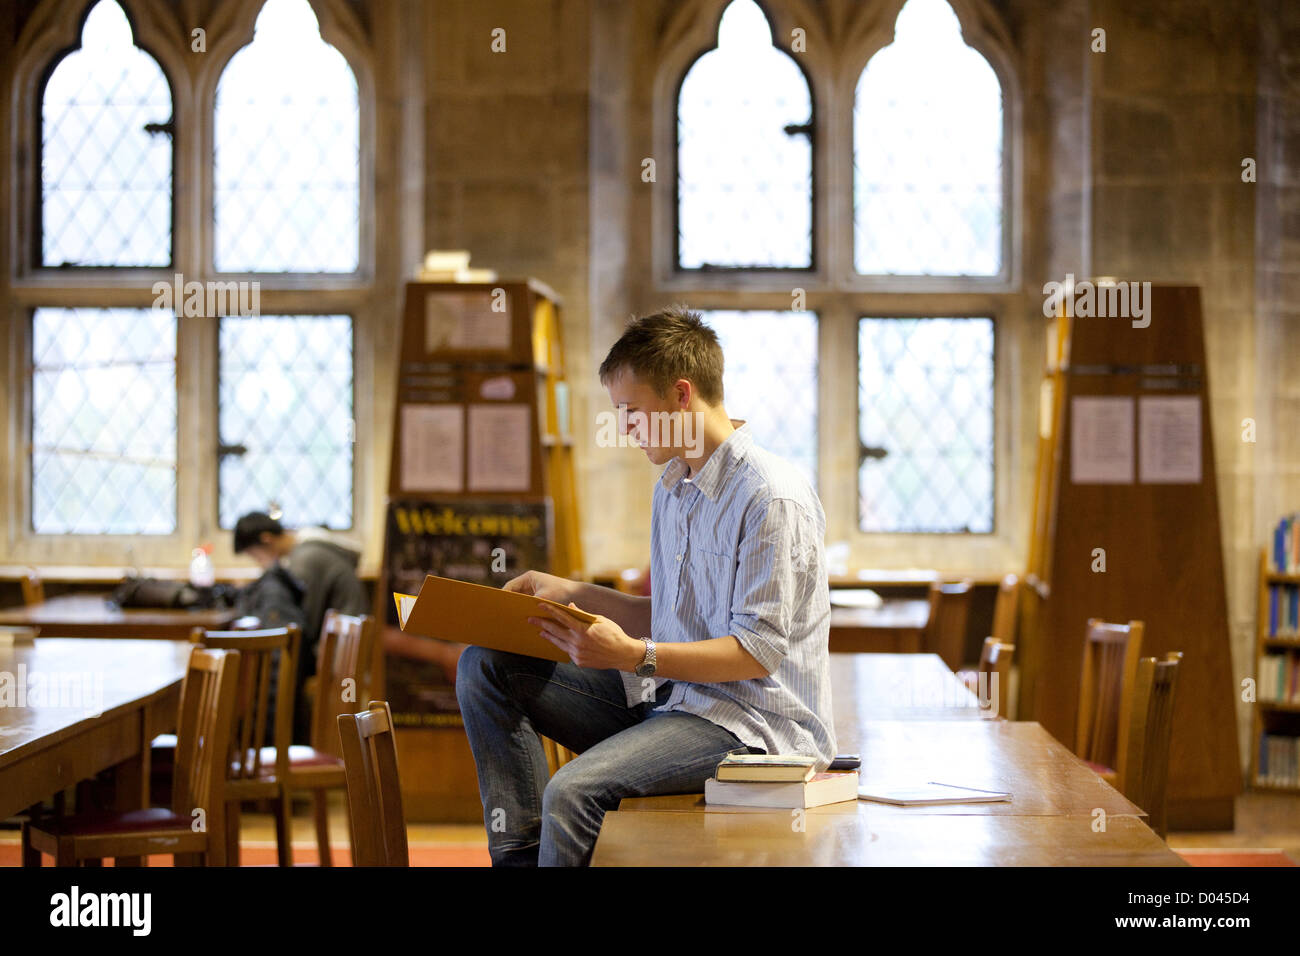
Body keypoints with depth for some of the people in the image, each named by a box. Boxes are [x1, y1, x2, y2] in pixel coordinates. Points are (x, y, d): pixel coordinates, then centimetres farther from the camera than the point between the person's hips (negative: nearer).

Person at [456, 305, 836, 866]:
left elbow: (758, 651, -19)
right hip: (669, 695, 9)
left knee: (574, 790, -32)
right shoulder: (671, 486, 14)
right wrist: (571, 593, 11)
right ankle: (519, 855, -6)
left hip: (751, 717, -9)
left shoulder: (772, 498, -16)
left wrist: (636, 656, -27)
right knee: (485, 666, 1)